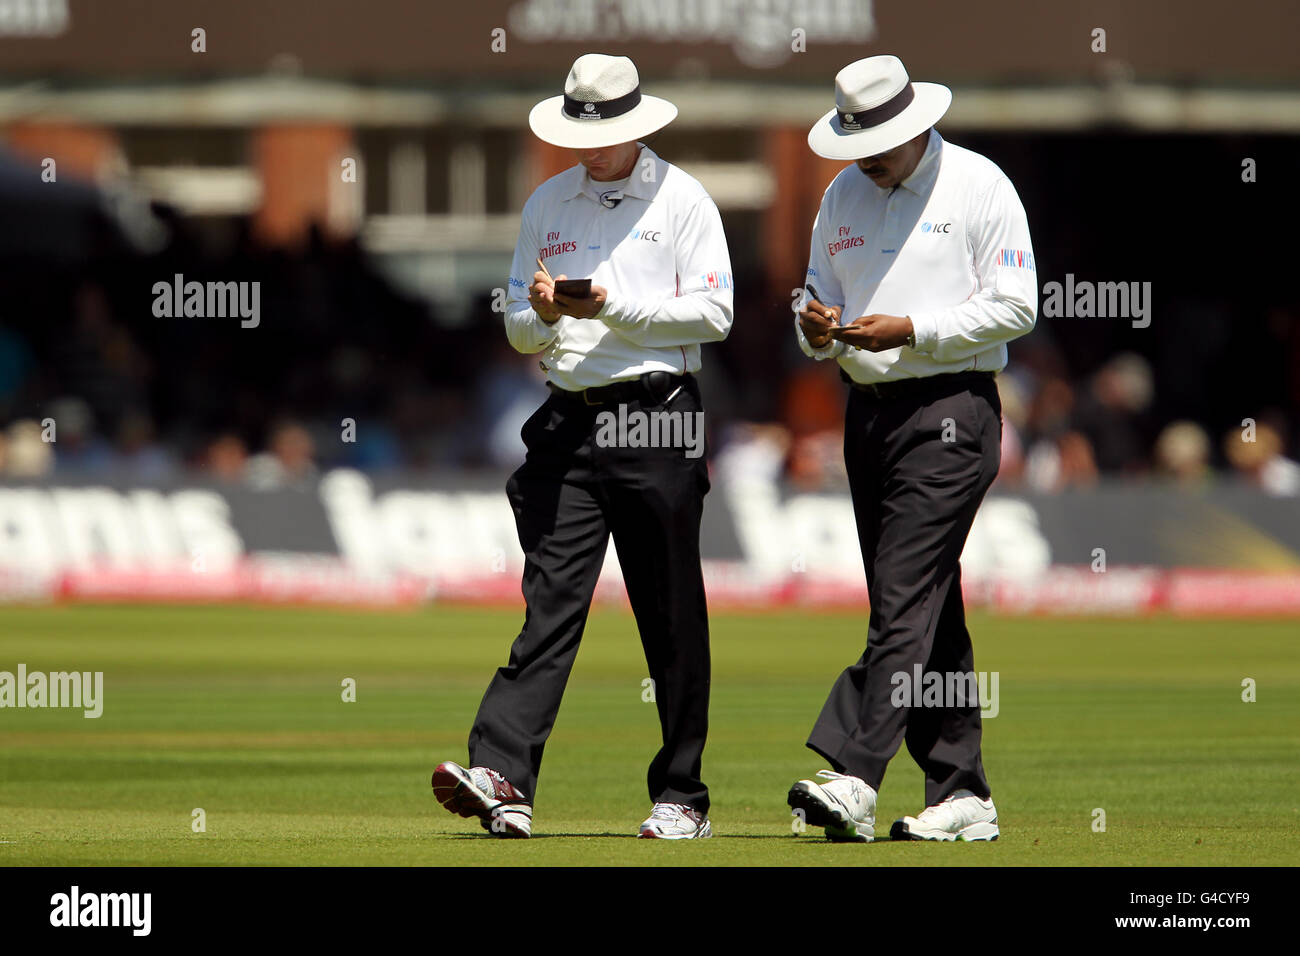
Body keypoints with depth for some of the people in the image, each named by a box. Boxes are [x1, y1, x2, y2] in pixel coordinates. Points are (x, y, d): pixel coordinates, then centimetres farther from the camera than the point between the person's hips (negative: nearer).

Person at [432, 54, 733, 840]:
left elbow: (714, 313, -4)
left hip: (658, 419, -3)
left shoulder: (682, 200, 3)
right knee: (551, 602, -7)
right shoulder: (548, 205, 16)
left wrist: (616, 307, -13)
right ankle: (502, 779, -19)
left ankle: (683, 798, 7)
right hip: (569, 422, 3)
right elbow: (520, 332, 18)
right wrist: (542, 314, -6)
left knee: (672, 618, 1)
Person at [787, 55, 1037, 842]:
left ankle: (853, 776, -24)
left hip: (952, 410, -7)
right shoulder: (844, 196, 14)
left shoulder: (979, 186, -5)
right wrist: (819, 328, -4)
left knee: (905, 599, -15)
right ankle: (962, 796, 11)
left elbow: (1016, 306, -9)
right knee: (928, 611, 8)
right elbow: (822, 293, 20)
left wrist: (911, 331, -17)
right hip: (870, 413, 7)